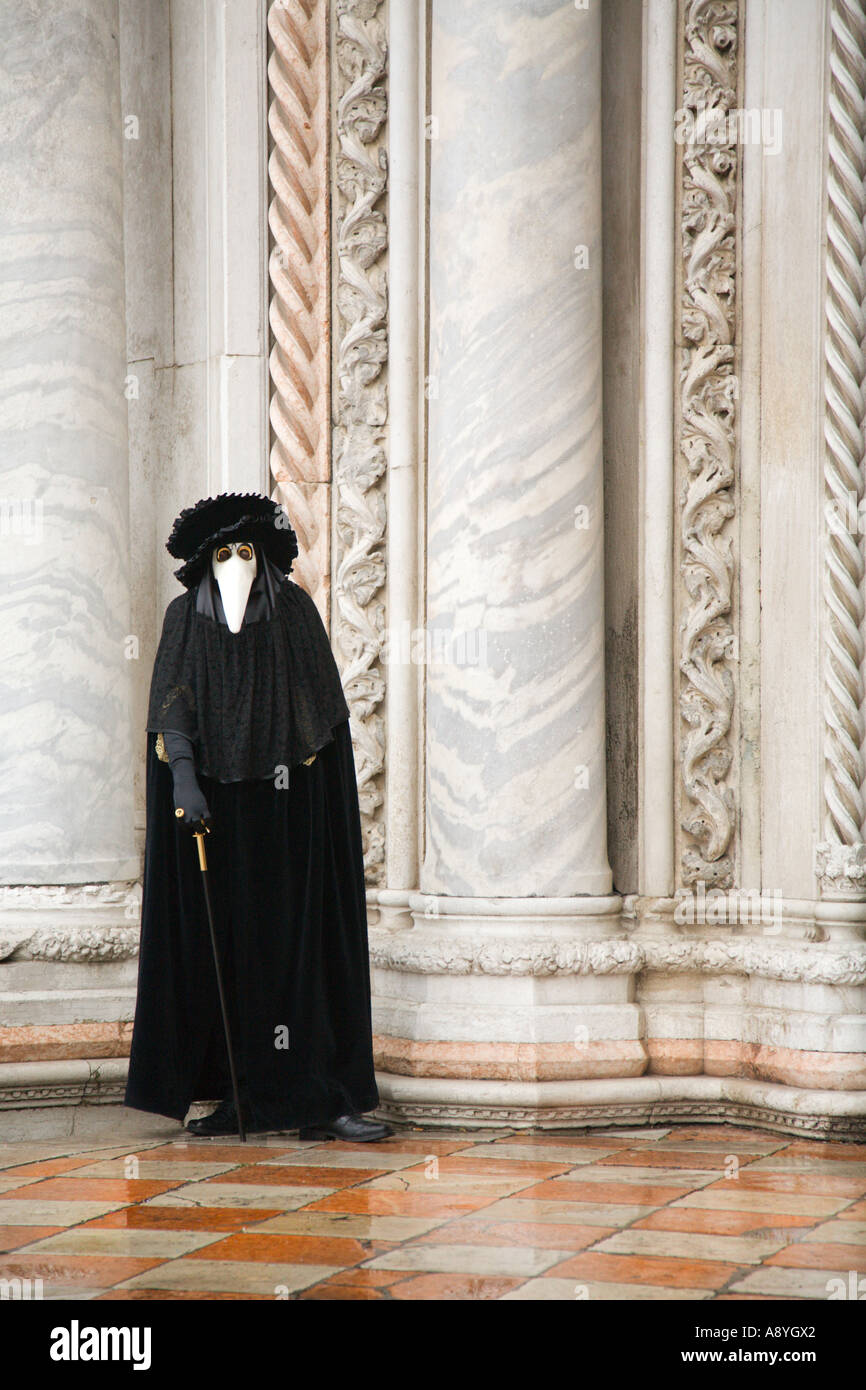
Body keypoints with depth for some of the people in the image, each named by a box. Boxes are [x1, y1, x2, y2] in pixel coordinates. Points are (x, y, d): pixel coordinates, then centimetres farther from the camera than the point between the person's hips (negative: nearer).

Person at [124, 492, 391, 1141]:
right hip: (210, 800, 2)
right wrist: (183, 780, -17)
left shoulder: (294, 610, 3)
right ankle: (237, 1095, 6)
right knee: (218, 939, 1)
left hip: (284, 802, -2)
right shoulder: (185, 616, 7)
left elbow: (322, 712, 3)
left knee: (295, 936, -5)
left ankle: (317, 1100, -6)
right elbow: (172, 705, -2)